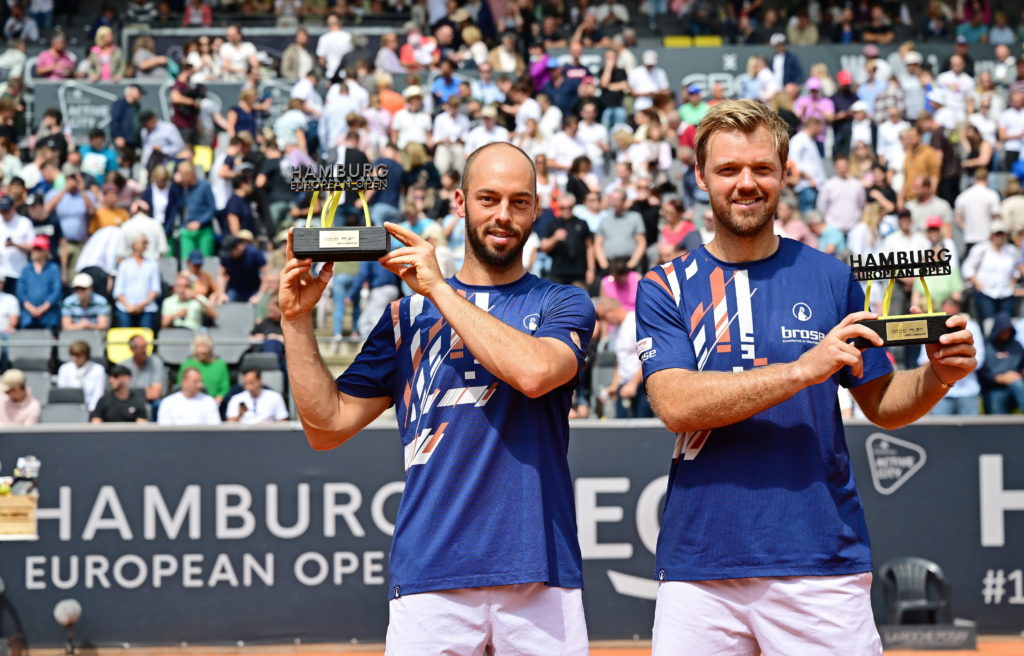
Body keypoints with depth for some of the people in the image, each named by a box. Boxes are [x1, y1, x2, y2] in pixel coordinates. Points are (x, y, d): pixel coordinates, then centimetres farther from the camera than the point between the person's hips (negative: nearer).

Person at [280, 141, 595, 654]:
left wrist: (440, 290, -9)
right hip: (429, 575, 1)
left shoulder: (563, 304, 8)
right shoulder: (409, 315, 15)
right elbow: (327, 426, 11)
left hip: (539, 573, -1)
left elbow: (534, 371, -15)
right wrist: (297, 320, 1)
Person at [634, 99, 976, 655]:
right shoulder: (666, 288, 4)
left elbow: (882, 404, 12)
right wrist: (803, 369, -19)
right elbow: (676, 406, -11)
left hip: (822, 566, 0)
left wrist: (936, 377, -9)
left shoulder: (829, 278, 7)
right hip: (699, 568, 0)